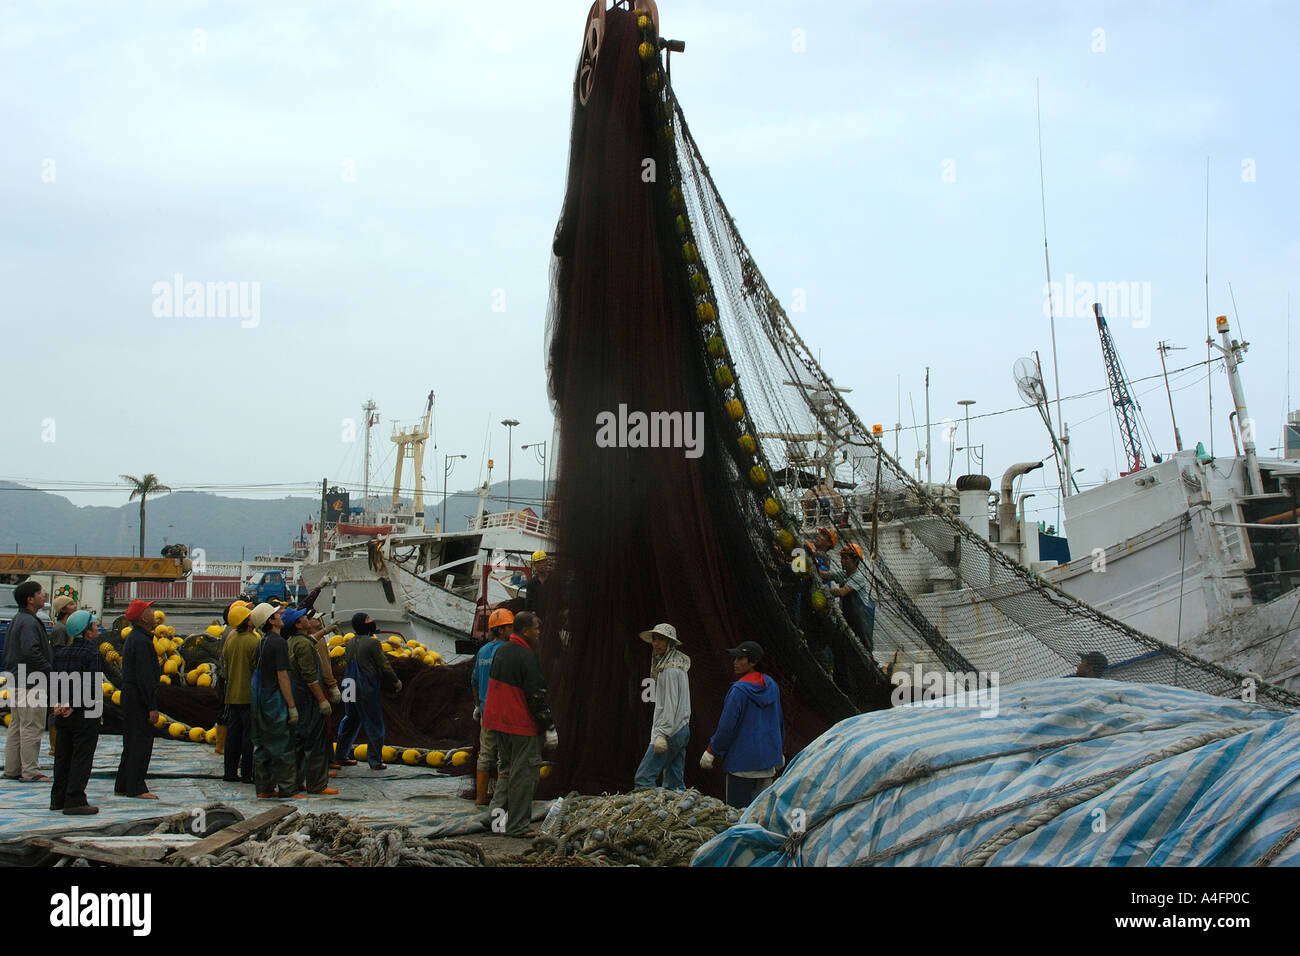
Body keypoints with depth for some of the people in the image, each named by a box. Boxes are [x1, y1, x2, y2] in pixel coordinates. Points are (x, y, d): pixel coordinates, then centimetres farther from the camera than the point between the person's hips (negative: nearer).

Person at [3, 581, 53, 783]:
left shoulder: (17, 620, 17)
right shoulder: (29, 622, -16)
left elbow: (8, 651, 23)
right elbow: (30, 652, -28)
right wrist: (49, 670, -20)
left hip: (17, 681, 11)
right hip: (31, 682, -11)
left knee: (17, 726, 15)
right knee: (31, 727, -6)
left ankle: (12, 769, 21)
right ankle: (30, 771, -5)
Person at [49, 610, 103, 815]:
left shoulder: (61, 653, 8)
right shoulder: (91, 654, -13)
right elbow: (91, 688, -19)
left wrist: (57, 704, -4)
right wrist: (73, 706, -13)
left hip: (62, 715, 7)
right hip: (85, 715, -7)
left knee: (63, 756, 14)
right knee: (81, 757, -3)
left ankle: (58, 798, 20)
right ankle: (75, 801, -5)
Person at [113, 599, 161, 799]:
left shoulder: (132, 638, 16)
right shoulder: (142, 642, -17)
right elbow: (145, 677, -21)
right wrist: (152, 707, -20)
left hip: (129, 694, 11)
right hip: (139, 698, -11)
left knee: (132, 743, 15)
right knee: (141, 743, -6)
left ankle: (123, 786, 20)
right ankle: (136, 788, -4)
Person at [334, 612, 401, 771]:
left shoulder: (351, 643, 7)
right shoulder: (372, 643, -15)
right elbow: (385, 666, -12)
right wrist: (396, 682, 1)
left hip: (351, 688, 7)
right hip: (368, 690, -7)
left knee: (351, 721, 18)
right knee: (374, 725, 1)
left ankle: (341, 756, 23)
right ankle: (375, 760, 3)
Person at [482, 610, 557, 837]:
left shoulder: (501, 652, 10)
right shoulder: (526, 657, -18)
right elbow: (537, 696, -19)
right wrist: (550, 728, -13)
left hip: (498, 722, 9)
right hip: (521, 725, -9)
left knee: (509, 769, 21)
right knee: (524, 773, 0)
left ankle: (496, 809, 8)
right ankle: (517, 826, 4)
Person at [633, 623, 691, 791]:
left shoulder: (671, 670, -13)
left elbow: (671, 705, -19)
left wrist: (662, 734, -22)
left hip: (671, 732, -10)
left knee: (644, 777, -11)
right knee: (674, 783, 8)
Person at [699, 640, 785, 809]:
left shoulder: (739, 690, -16)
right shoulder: (771, 686, 6)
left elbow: (727, 726, -14)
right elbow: (779, 720, 16)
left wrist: (711, 751, -2)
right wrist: (780, 750, 27)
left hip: (742, 761, -7)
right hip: (769, 759, 7)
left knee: (737, 808, -2)